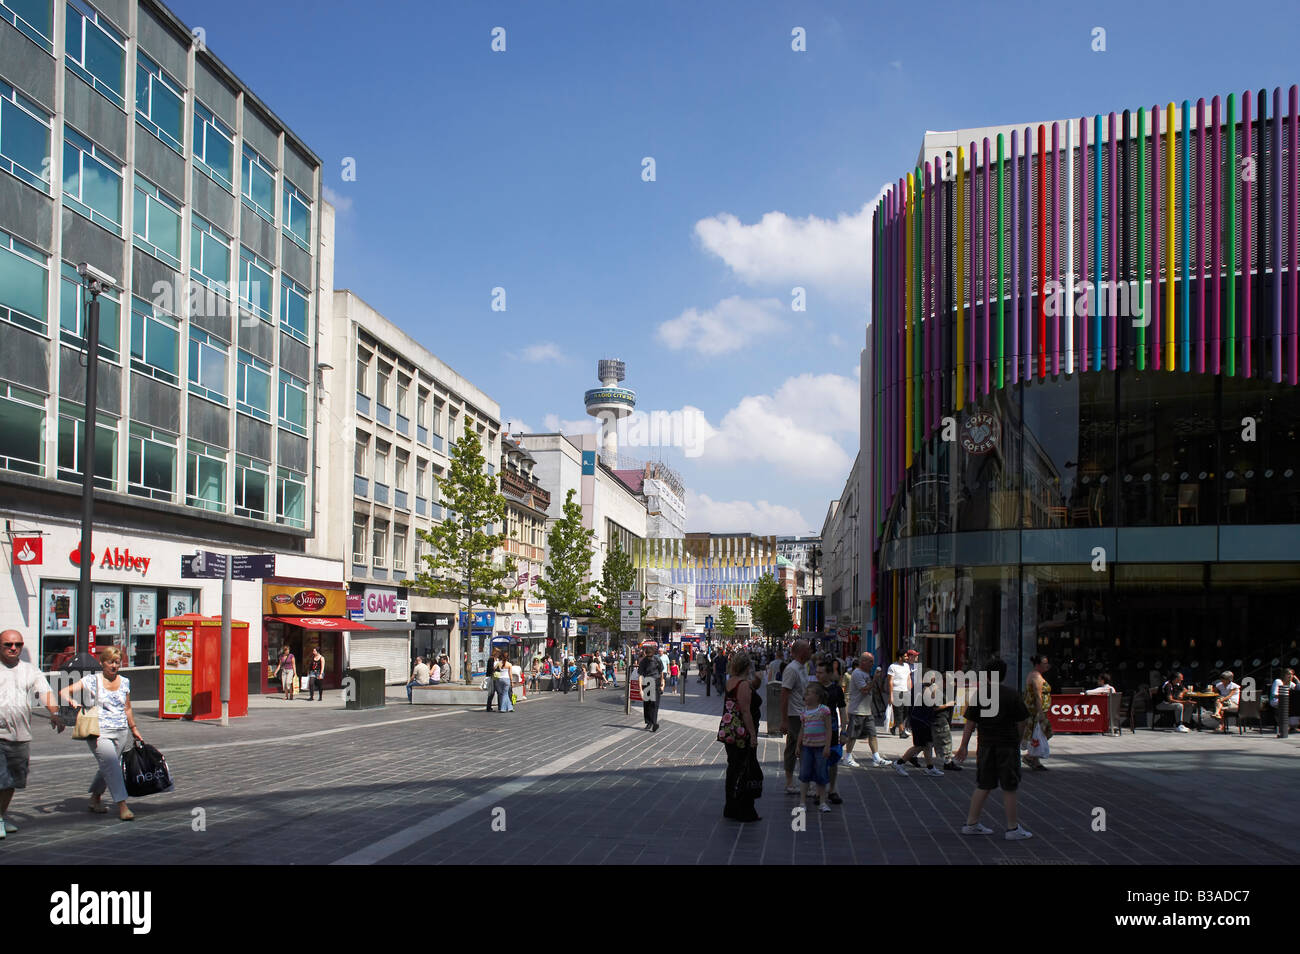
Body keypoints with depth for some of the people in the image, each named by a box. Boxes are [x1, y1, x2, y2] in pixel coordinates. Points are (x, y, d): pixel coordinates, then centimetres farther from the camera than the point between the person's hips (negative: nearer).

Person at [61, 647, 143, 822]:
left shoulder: (124, 682, 12)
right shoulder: (93, 680, -2)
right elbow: (64, 691, -7)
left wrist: (134, 729, 25)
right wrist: (70, 701, -28)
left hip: (121, 732, 5)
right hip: (99, 732, -5)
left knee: (108, 768, 10)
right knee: (111, 765, -17)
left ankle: (95, 799, 31)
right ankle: (122, 805, -17)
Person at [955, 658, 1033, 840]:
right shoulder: (1012, 694, -8)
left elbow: (970, 723, 2)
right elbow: (1023, 721, -3)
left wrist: (963, 746, 8)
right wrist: (1017, 737, 15)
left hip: (985, 745, 4)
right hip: (1008, 745, -4)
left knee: (983, 786, 13)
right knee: (1009, 789, 3)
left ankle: (971, 823, 16)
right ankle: (1013, 828, 9)